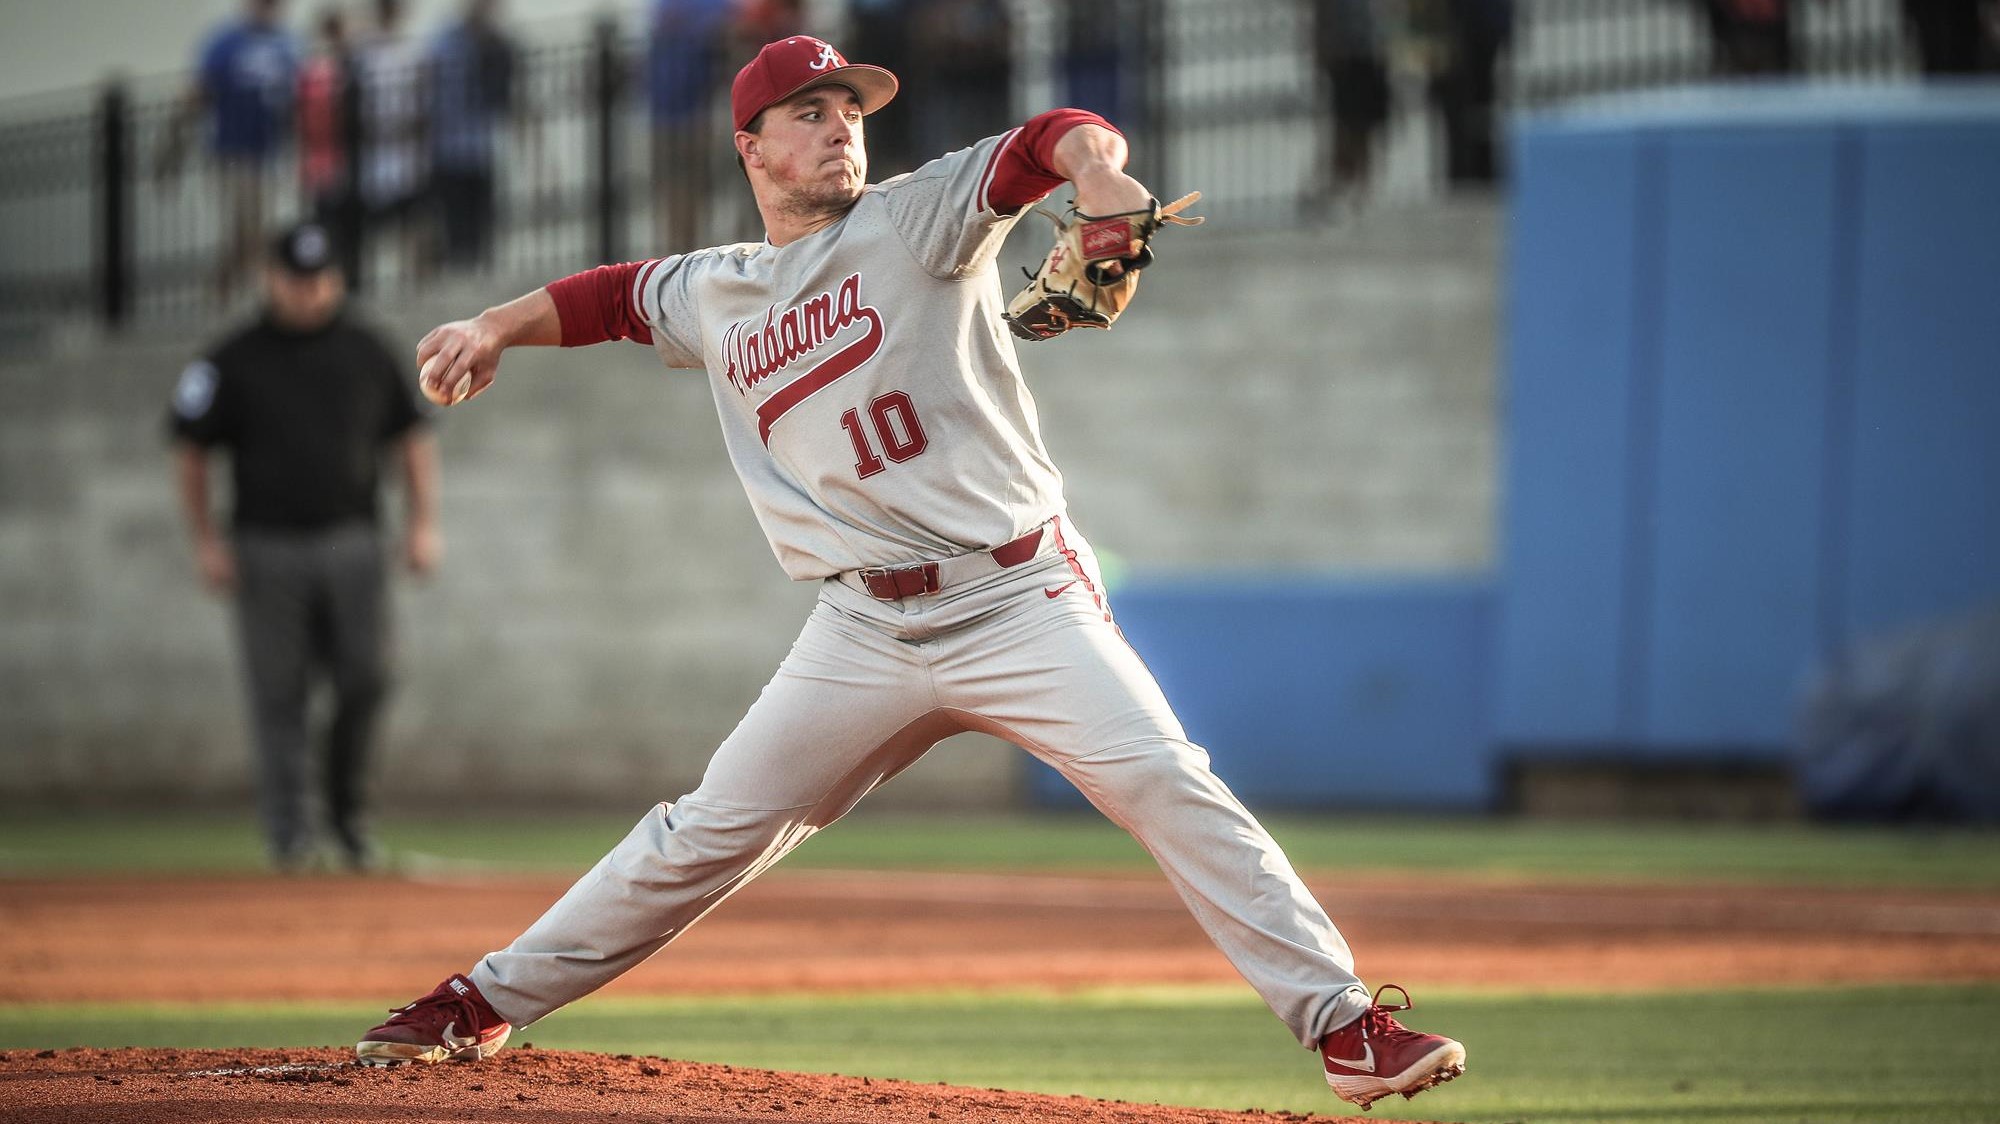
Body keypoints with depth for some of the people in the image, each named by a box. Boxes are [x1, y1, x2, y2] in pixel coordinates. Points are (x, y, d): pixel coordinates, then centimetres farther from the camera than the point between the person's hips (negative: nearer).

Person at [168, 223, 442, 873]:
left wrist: (424, 522, 4)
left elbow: (410, 437, 15)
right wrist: (205, 540, -2)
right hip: (267, 547, -2)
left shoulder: (367, 354, 10)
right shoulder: (235, 362, 3)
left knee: (366, 679, -8)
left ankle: (347, 806, 12)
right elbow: (189, 449, 6)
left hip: (351, 545, 2)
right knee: (278, 696, -3)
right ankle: (289, 832, 0)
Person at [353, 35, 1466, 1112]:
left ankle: (1348, 1028, -16)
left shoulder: (918, 219, -1)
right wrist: (494, 328, 19)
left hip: (1020, 599, -3)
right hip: (865, 634, 3)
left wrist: (1094, 166, -39)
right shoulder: (715, 295, 13)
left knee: (1166, 781, -18)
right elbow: (612, 296, 33)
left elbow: (1049, 142, -17)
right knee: (712, 832, 6)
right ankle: (485, 1005, 19)